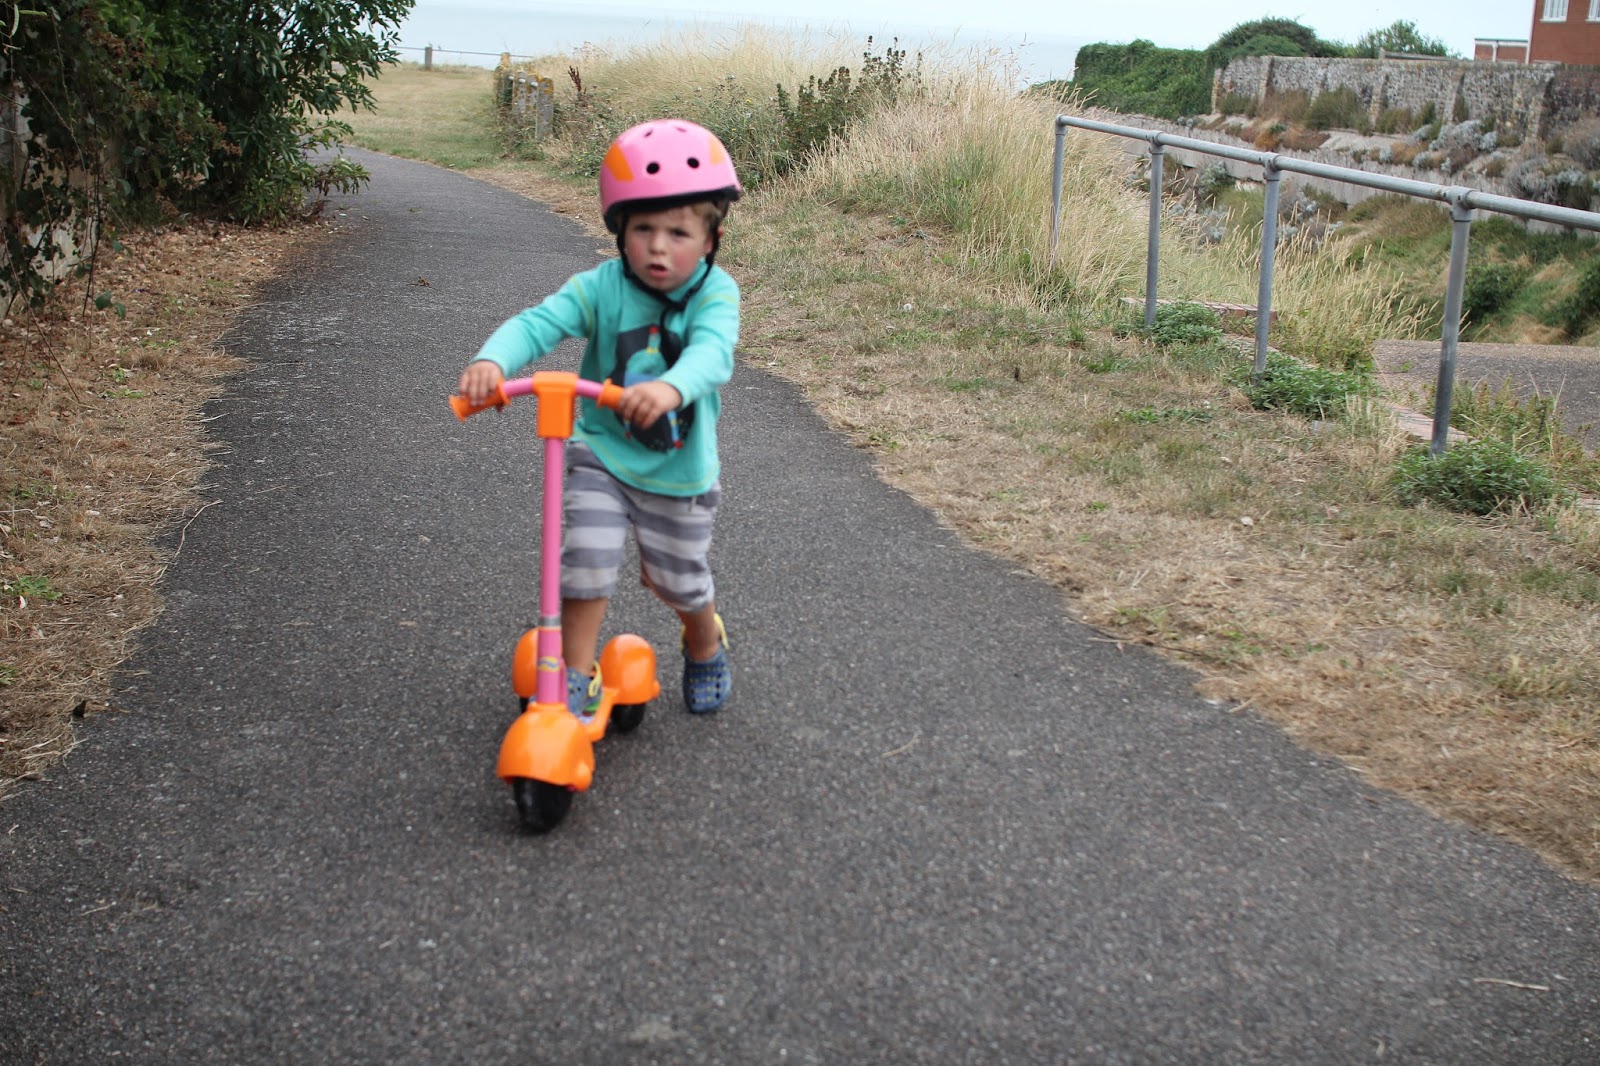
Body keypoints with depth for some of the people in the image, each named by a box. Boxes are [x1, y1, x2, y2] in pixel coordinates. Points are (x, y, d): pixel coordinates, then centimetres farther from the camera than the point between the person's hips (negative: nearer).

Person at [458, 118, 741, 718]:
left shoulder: (714, 293, -17)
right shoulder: (601, 288, -14)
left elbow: (713, 351, -37)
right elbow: (539, 323, -27)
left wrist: (671, 387, -60)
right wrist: (491, 361, -49)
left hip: (681, 471, 0)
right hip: (602, 453, 0)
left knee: (678, 580, 16)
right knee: (586, 561, -13)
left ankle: (705, 647, 49)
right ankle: (577, 680, 6)